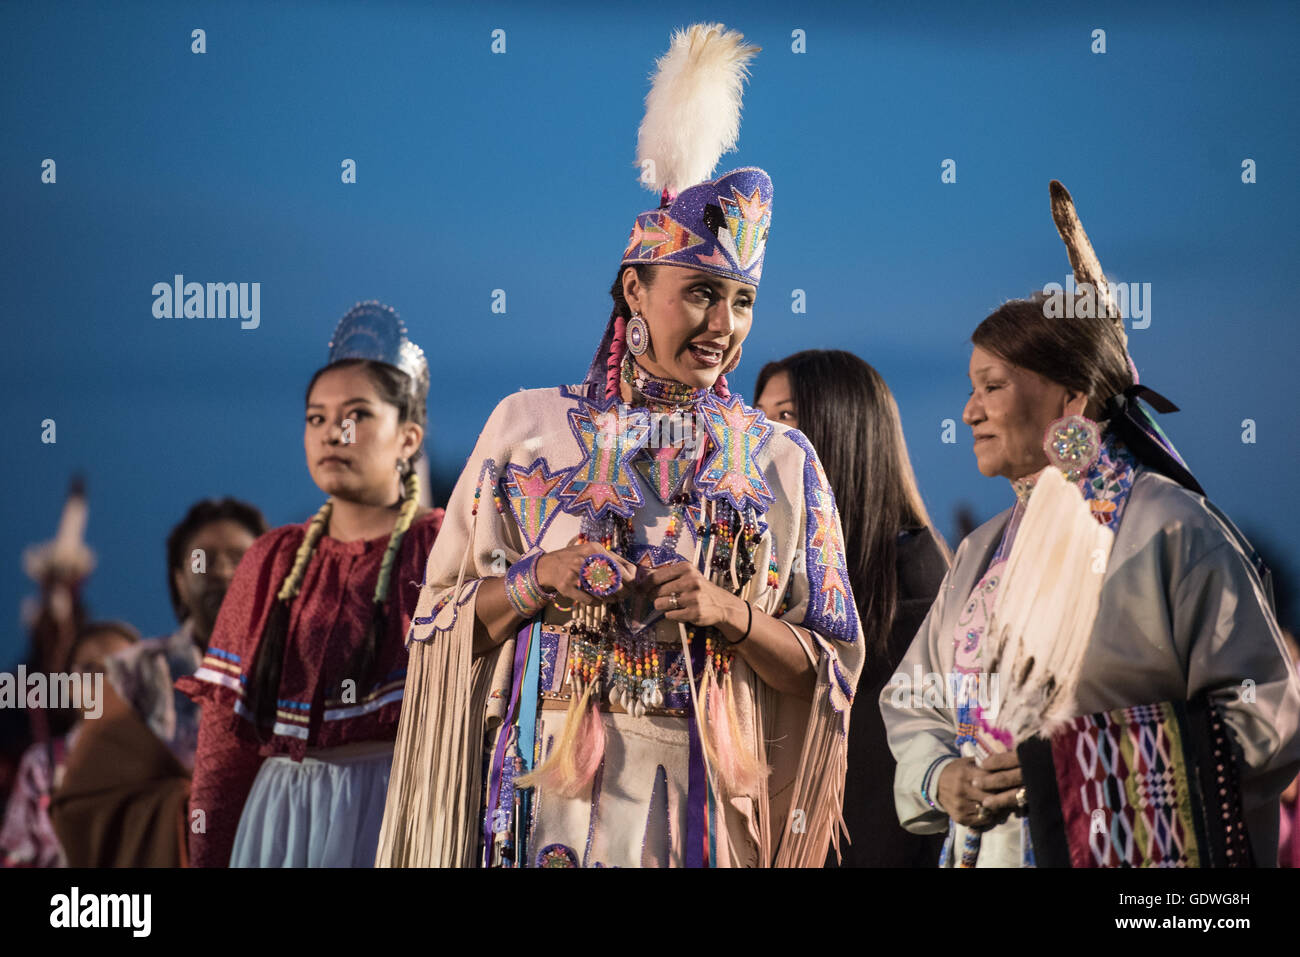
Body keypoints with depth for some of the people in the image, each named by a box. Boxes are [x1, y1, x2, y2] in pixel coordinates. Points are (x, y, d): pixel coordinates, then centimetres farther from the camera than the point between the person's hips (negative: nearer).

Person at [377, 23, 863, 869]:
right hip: (543, 789, 0)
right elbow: (441, 625, 6)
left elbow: (830, 668, 4)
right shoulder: (526, 425, 5)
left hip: (703, 799, 0)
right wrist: (537, 581, -11)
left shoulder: (782, 462, 5)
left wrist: (733, 614, -12)